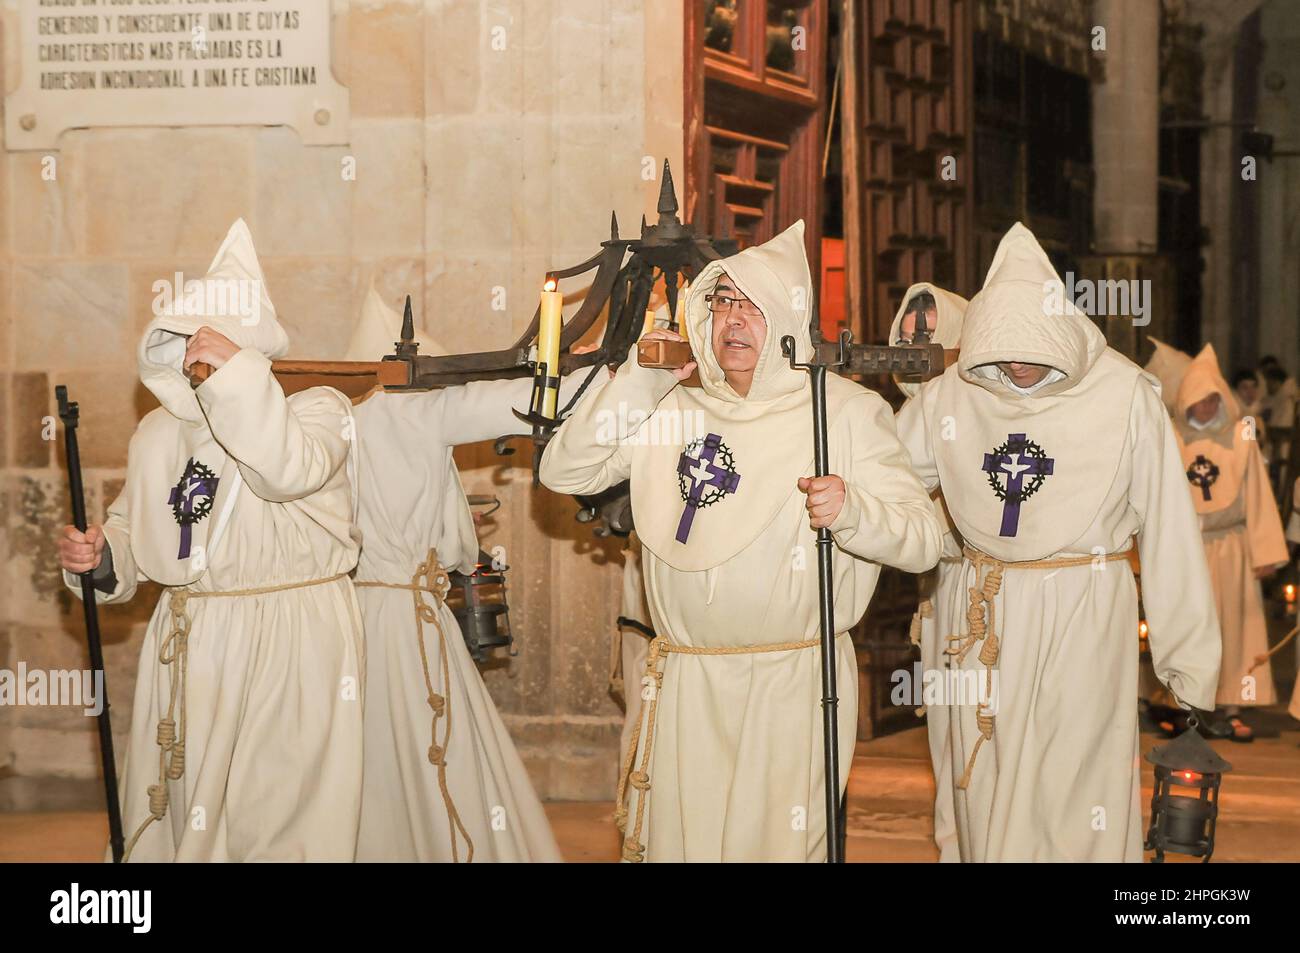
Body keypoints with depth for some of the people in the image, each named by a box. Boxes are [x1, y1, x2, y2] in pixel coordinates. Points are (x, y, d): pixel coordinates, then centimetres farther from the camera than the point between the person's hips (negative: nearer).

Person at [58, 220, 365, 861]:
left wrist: (236, 374, -28)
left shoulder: (315, 407, -4)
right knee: (179, 816, 7)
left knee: (281, 811, -1)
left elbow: (290, 471, -26)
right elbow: (132, 529, 22)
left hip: (291, 650, -5)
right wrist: (99, 557, 0)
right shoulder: (158, 431, 12)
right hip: (188, 650, 5)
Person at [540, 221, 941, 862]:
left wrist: (852, 510, -28)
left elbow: (923, 539, -7)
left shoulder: (845, 410, -3)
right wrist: (637, 381, -4)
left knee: (778, 842, -1)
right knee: (674, 841, 7)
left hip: (794, 685, -3)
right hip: (684, 685, 3)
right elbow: (562, 472, 4)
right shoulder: (671, 409, 8)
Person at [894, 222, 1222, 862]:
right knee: (989, 788, 11)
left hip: (1085, 614, -3)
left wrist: (1188, 654, -3)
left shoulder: (1125, 396, -9)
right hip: (988, 614, 3)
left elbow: (1168, 530, -5)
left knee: (1076, 791, -1)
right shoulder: (951, 395, -1)